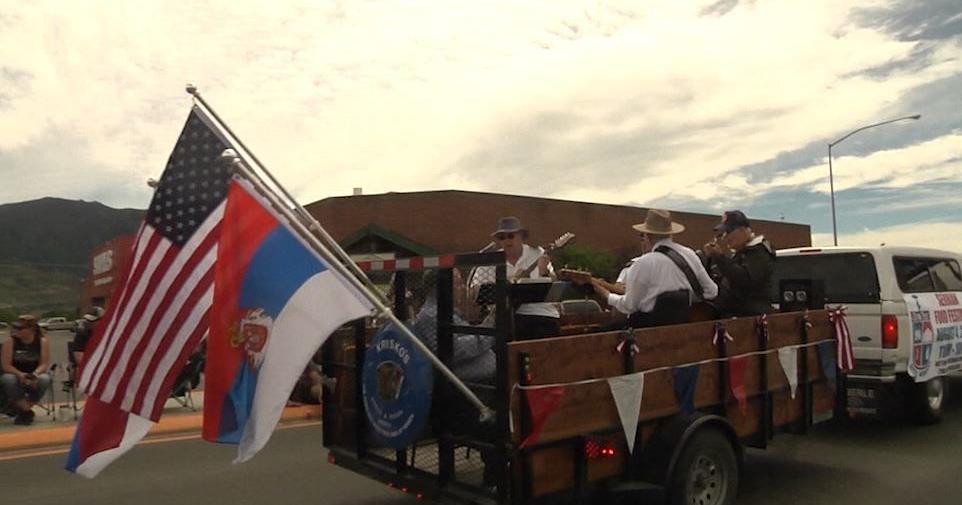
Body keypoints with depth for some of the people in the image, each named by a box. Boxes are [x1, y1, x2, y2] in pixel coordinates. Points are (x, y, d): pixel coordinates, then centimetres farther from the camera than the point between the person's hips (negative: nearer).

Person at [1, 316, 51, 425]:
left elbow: (44, 364, -10)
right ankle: (25, 410, -17)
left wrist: (35, 374, -31)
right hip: (16, 375, 1)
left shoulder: (42, 341, -8)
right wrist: (20, 375, -29)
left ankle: (25, 407, -11)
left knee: (45, 379, -33)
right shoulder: (10, 341, -9)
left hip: (35, 376, 0)